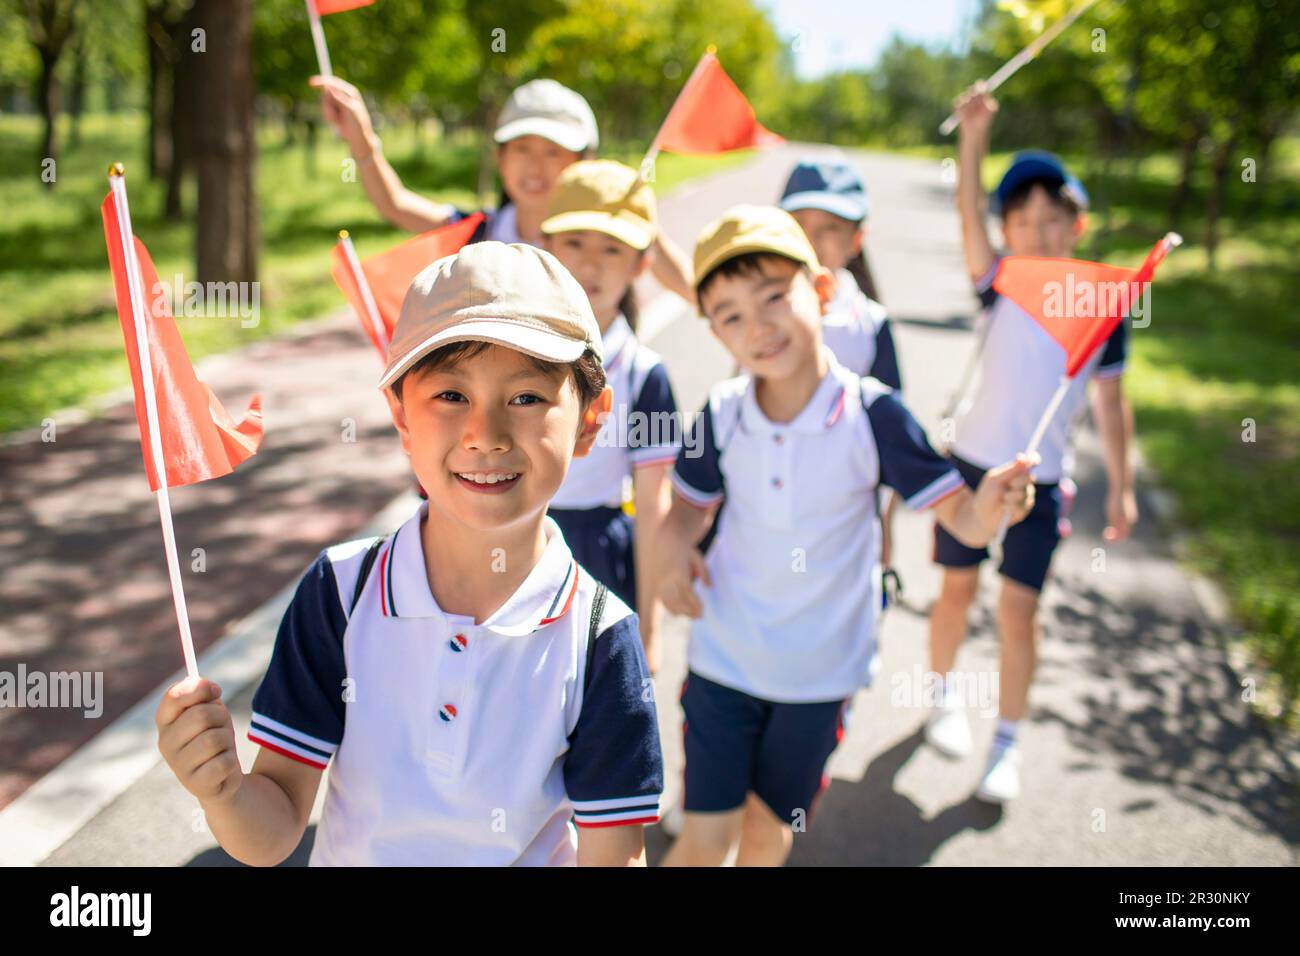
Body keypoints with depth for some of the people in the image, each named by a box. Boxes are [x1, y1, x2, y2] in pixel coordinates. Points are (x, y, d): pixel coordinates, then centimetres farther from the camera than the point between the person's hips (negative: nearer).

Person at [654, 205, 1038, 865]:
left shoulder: (872, 413, -19)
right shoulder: (723, 415, -11)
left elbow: (961, 519, -18)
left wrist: (992, 503, -40)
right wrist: (675, 543, -16)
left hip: (820, 668, -1)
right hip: (723, 656, 1)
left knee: (768, 831, 18)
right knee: (706, 839, 3)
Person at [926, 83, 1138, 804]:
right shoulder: (1002, 289, -8)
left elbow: (1110, 401, 2)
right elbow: (968, 220, -25)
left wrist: (1121, 486, 3)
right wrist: (973, 138, -39)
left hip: (1042, 481, 0)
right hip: (972, 462, 0)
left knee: (1019, 609, 1)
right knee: (958, 587, 12)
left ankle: (1008, 741, 17)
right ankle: (946, 694, 38)